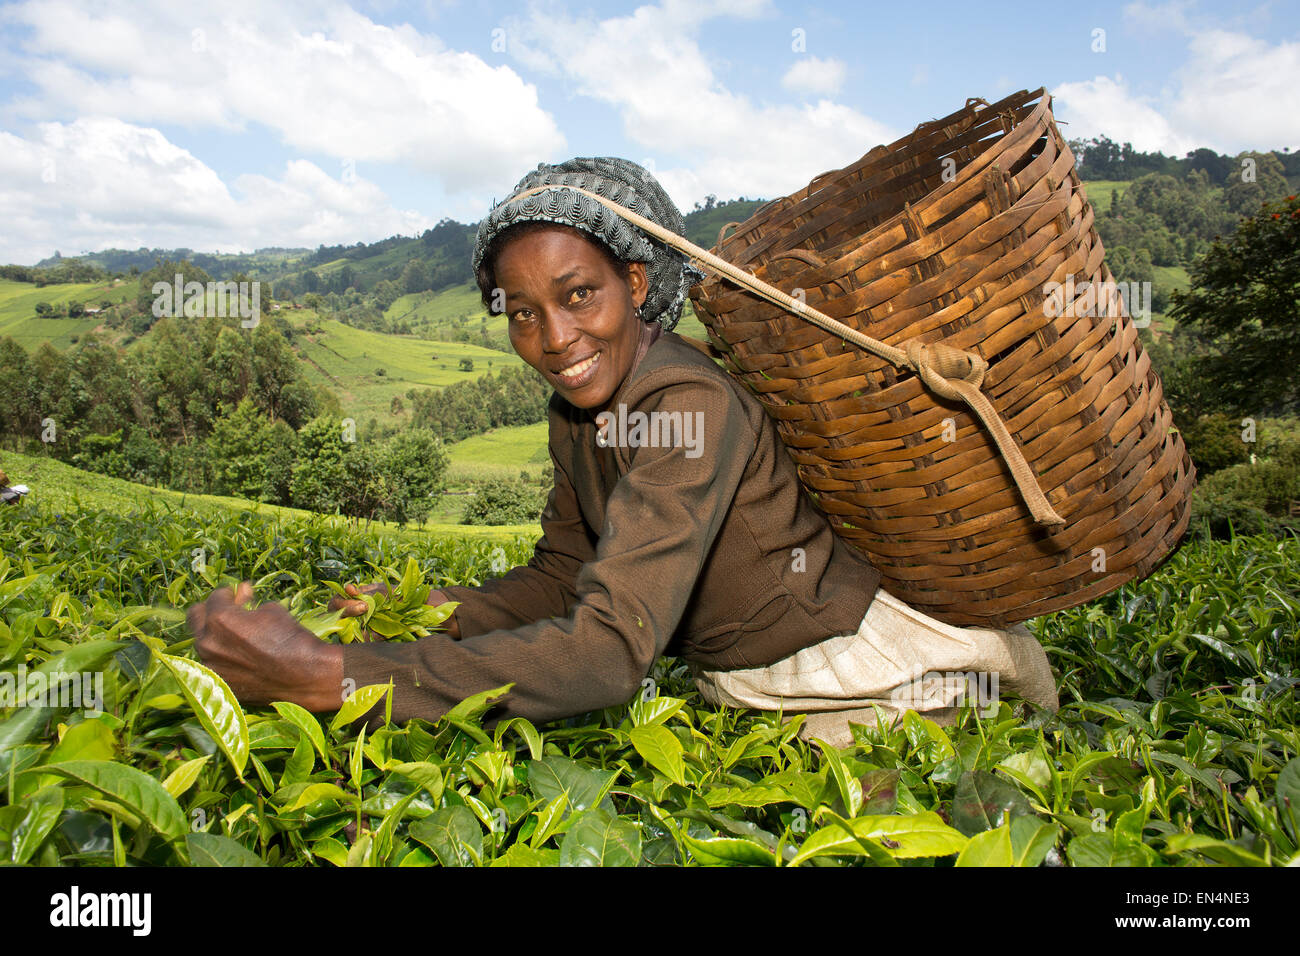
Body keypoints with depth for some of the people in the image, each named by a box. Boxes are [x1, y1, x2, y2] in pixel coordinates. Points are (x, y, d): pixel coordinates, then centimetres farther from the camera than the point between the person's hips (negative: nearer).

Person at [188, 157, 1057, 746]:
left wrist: (326, 674, -48)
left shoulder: (692, 406, -35)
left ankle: (983, 655, 28)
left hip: (845, 647, -7)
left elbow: (612, 651, -44)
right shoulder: (578, 414, -7)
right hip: (730, 676, 7)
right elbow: (560, 581, 0)